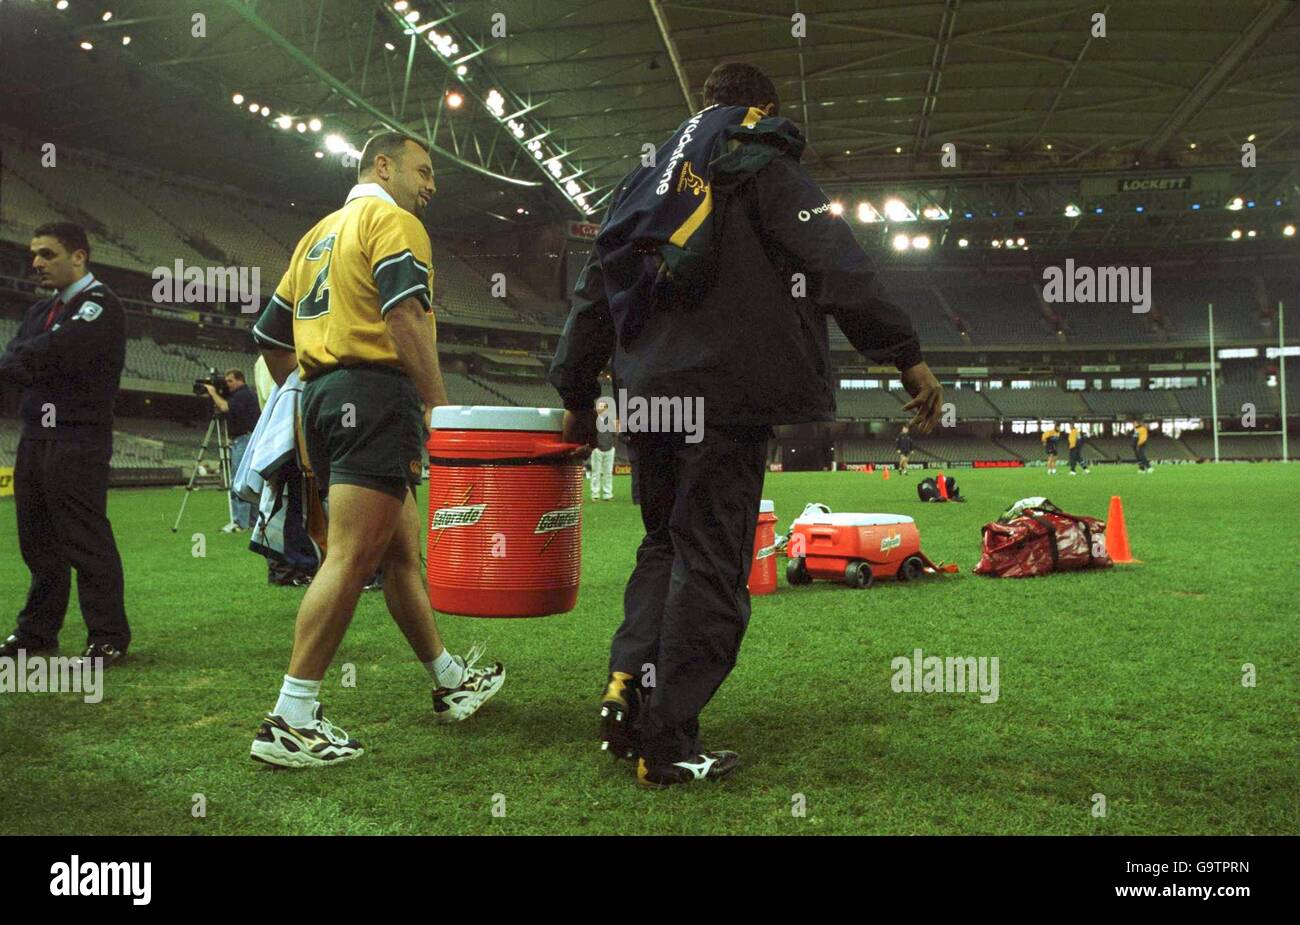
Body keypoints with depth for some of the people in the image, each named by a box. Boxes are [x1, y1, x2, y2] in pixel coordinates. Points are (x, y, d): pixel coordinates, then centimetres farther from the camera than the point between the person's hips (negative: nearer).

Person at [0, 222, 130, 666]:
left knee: (87, 543, -6)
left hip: (78, 442, -8)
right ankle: (37, 631, 21)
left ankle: (109, 639, 0)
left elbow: (49, 353, -19)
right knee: (38, 541, 11)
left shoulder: (100, 306, -7)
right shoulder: (40, 312, 20)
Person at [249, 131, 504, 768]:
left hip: (321, 398, 10)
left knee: (404, 548, 15)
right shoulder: (393, 220, 0)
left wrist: (309, 404, 26)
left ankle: (449, 682, 26)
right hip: (376, 392, -10)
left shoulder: (318, 235, 25)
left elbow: (271, 336, 24)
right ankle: (291, 721, -14)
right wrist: (439, 404, -20)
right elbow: (404, 313, -18)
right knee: (351, 557, -12)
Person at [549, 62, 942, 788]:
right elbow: (838, 266, -12)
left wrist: (578, 394, 29)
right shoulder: (764, 167, 2)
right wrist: (907, 355, -14)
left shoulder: (649, 181, 21)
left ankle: (628, 686, 4)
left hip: (648, 396, 6)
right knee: (710, 564, -2)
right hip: (727, 398, -6)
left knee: (666, 544, 20)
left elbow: (593, 294, 22)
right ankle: (668, 743, 0)